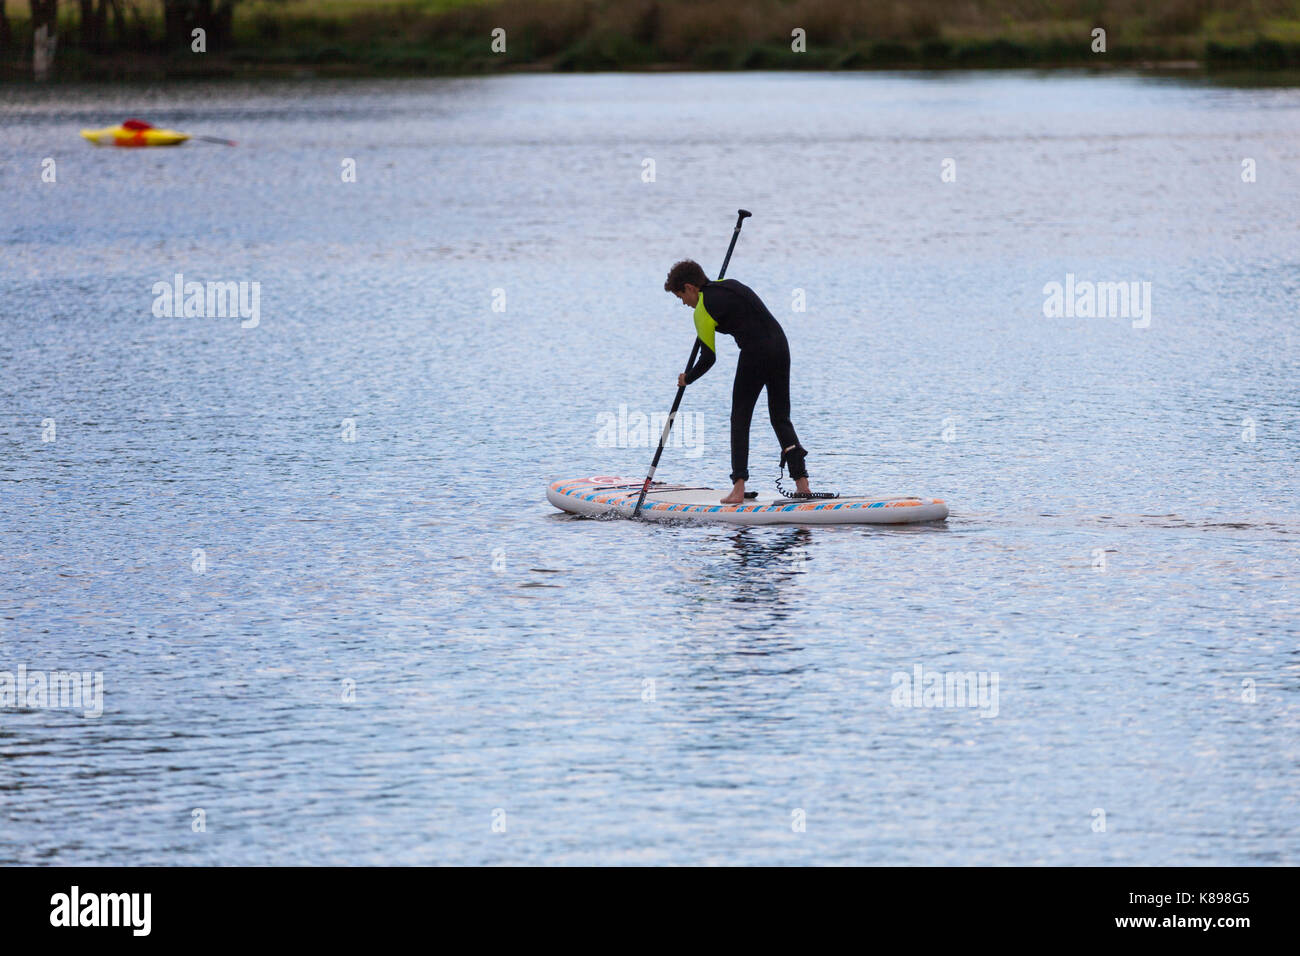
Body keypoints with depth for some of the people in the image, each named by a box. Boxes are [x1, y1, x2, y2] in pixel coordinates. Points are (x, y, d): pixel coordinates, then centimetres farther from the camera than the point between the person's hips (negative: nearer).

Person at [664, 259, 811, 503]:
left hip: (755, 353, -7)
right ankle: (802, 482, 2)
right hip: (780, 343, 7)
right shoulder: (727, 284, 18)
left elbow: (708, 358, -3)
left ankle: (739, 487, -4)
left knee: (740, 419, 4)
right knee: (781, 419, 12)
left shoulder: (703, 310, -4)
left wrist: (687, 379, 13)